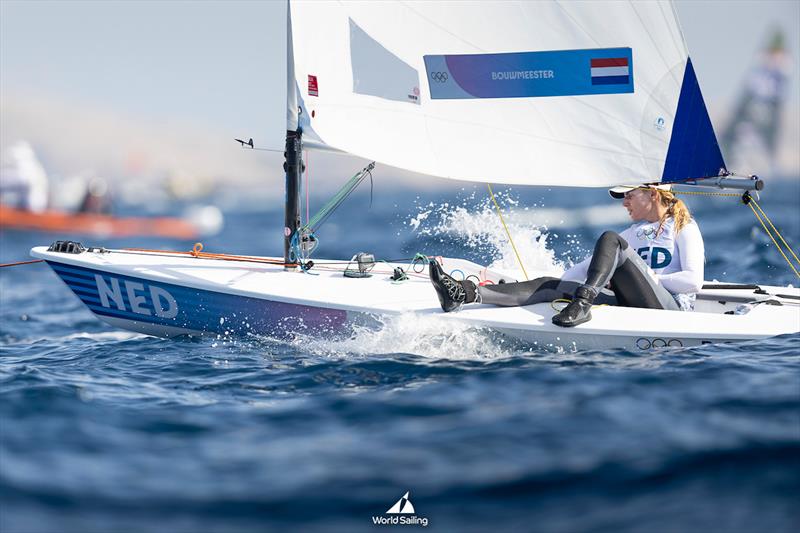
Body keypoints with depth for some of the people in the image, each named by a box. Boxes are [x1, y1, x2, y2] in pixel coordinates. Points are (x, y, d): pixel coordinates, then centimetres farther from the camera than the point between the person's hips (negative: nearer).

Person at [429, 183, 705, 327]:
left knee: (610, 239, -22)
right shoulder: (635, 233, 28)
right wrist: (558, 289, 11)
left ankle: (582, 304, -39)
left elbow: (693, 281, -7)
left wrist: (645, 277, -6)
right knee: (551, 285, -12)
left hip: (672, 308, -7)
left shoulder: (684, 228, 7)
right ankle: (467, 293, -29)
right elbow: (587, 266, 26)